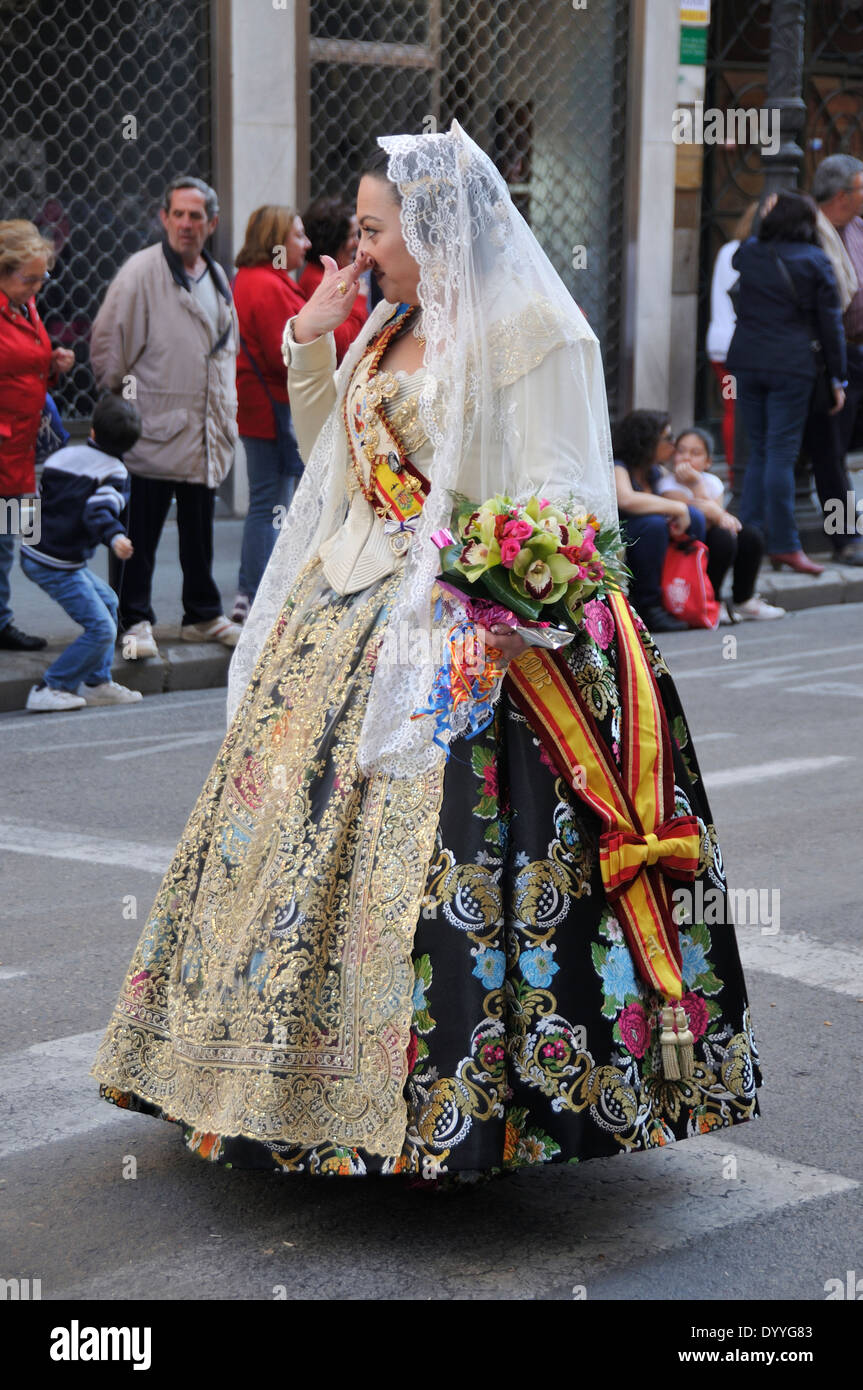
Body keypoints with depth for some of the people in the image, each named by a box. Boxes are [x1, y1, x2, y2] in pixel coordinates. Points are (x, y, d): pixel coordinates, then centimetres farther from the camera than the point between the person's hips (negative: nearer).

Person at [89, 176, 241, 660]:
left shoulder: (218, 278, 13)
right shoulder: (140, 272, -9)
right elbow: (107, 342, -8)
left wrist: (227, 407, 18)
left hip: (206, 433, 6)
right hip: (154, 431, -6)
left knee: (200, 534, 14)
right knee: (141, 535, -1)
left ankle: (203, 616, 25)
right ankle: (137, 623, 8)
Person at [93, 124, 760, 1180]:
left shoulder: (531, 330, -10)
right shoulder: (391, 328, 15)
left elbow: (560, 499, -14)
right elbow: (331, 456, 25)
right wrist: (308, 343, 12)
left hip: (470, 622, -8)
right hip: (355, 608, 9)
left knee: (431, 858, -10)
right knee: (312, 820, 9)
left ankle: (444, 1094, 0)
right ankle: (312, 1070, 21)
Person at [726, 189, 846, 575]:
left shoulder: (748, 253, 7)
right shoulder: (815, 261, -2)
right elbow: (830, 324, 0)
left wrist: (762, 219, 33)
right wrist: (838, 378, 5)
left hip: (746, 361, 4)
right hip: (791, 365, -4)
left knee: (759, 451, 12)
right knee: (781, 453, -4)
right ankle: (783, 546, -4)